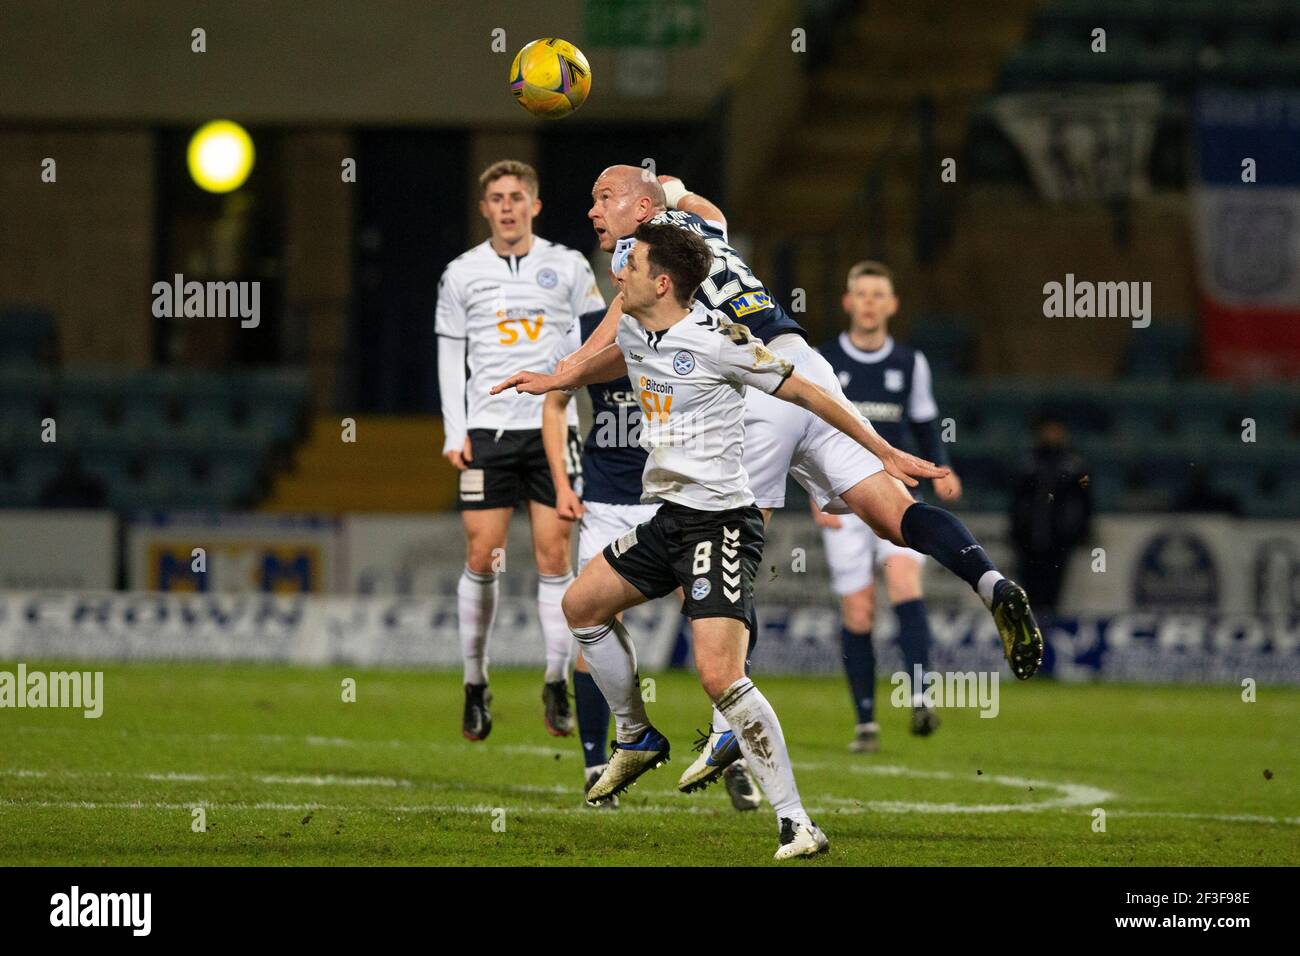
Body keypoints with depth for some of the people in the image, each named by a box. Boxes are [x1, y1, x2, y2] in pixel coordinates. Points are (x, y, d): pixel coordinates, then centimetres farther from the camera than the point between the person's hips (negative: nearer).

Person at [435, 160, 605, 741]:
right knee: (481, 558, -4)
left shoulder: (566, 267, 5)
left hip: (552, 426, 0)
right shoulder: (462, 274, 6)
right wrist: (454, 432, 1)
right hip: (487, 430, 0)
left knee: (553, 555, -5)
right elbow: (450, 355, 10)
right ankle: (475, 686, 6)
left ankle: (557, 684, 2)